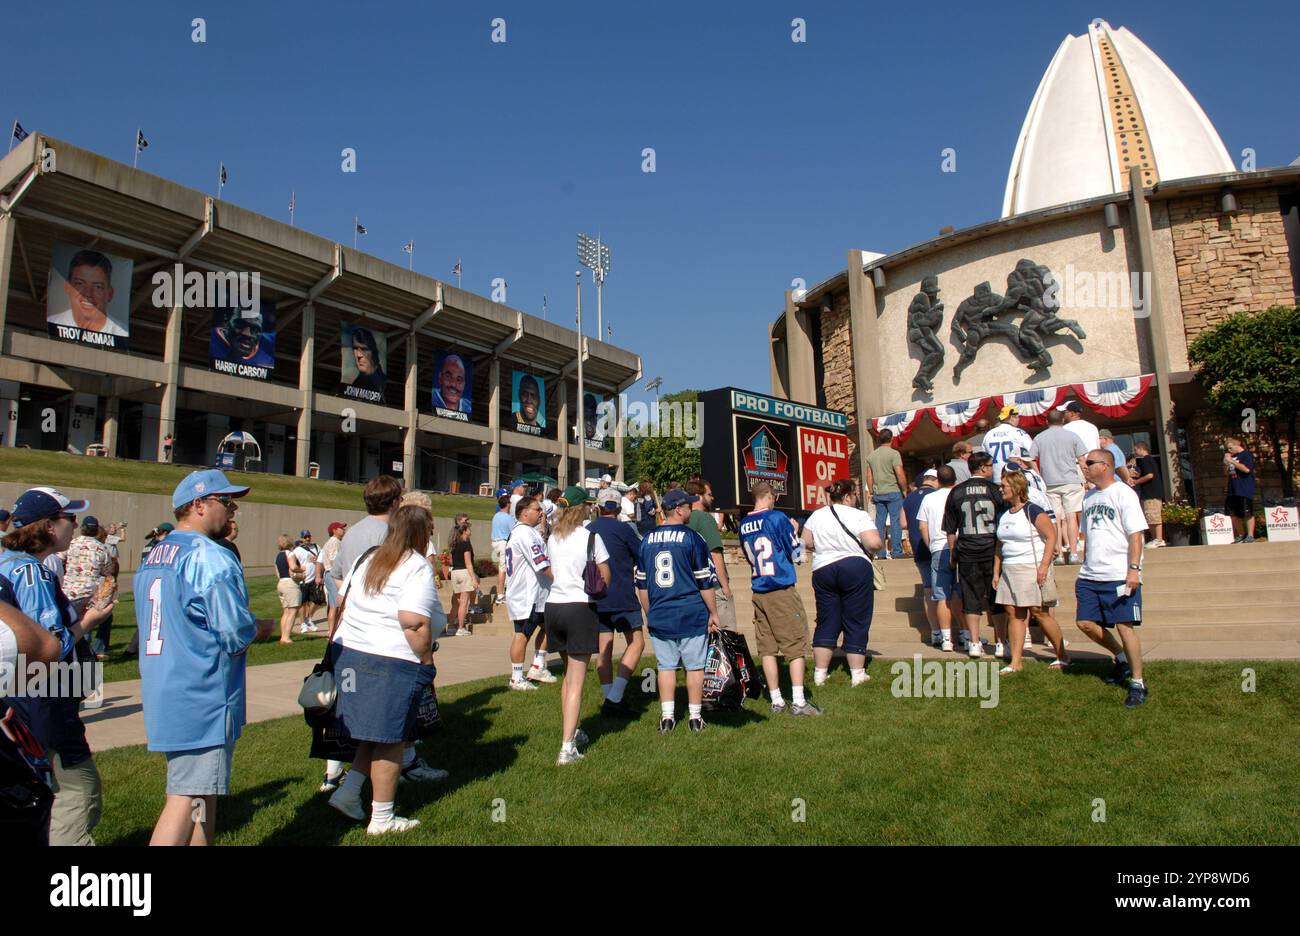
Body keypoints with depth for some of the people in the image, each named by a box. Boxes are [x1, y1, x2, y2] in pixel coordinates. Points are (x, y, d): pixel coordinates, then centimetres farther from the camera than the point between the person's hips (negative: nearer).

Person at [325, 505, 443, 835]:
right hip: (392, 662, -8)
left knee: (378, 735, 22)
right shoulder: (417, 567, -12)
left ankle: (348, 792, 19)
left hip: (349, 651, 8)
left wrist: (338, 642, 24)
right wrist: (427, 661, -11)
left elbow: (342, 602, 17)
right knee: (390, 740, 5)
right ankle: (382, 819, 16)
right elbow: (414, 623, -22)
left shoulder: (367, 559, 13)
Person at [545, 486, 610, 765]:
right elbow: (606, 577, -2)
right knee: (576, 682, -3)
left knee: (569, 675, 22)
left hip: (554, 606, 6)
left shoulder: (552, 538, 8)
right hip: (581, 608, -6)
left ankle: (570, 733, 33)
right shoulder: (591, 536, -7)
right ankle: (567, 748, -6)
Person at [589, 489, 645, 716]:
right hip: (622, 597, -5)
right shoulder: (623, 529, -6)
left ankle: (610, 699, 12)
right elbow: (643, 557, 1)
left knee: (604, 648, 9)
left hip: (595, 598, 6)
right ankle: (615, 698, -8)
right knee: (636, 643, 1)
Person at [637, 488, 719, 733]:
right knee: (695, 666, 7)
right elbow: (705, 581, -8)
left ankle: (667, 716, 12)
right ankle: (695, 717, 14)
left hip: (659, 617, 4)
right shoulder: (692, 538, -8)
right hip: (692, 616, -4)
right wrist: (713, 613, 2)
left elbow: (641, 584, 11)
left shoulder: (647, 540, 6)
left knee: (665, 666, 11)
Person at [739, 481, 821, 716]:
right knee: (796, 645, 2)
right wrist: (794, 531, 13)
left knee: (767, 648, 9)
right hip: (781, 591, -6)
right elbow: (796, 552, -4)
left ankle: (777, 701, 15)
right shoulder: (777, 518, -10)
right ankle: (798, 702, 1)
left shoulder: (744, 525, 7)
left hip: (758, 593, 6)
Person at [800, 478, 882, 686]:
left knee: (826, 623, 11)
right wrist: (867, 549, 3)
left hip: (823, 570, 4)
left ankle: (820, 673, 12)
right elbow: (874, 543, -17)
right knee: (856, 622, 5)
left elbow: (806, 542, 7)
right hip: (855, 569, -4)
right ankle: (857, 673, 10)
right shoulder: (858, 515, -8)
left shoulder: (817, 515, 6)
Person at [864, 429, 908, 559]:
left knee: (880, 522, 7)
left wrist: (871, 492, 17)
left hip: (878, 493, 5)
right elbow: (900, 474, -14)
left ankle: (880, 553, 7)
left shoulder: (871, 455, 10)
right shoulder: (894, 453, -7)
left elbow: (869, 476, 12)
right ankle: (896, 552, -3)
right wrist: (905, 489, -3)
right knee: (895, 520, -2)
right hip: (893, 491, -5)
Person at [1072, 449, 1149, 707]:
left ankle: (1137, 683, 7)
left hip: (1119, 575, -7)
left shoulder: (1123, 493, -7)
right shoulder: (1089, 496, 15)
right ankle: (1122, 658, 28)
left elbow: (1136, 534, -12)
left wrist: (1134, 568, -19)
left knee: (1124, 626, -6)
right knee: (1085, 623, 5)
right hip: (1090, 576, 7)